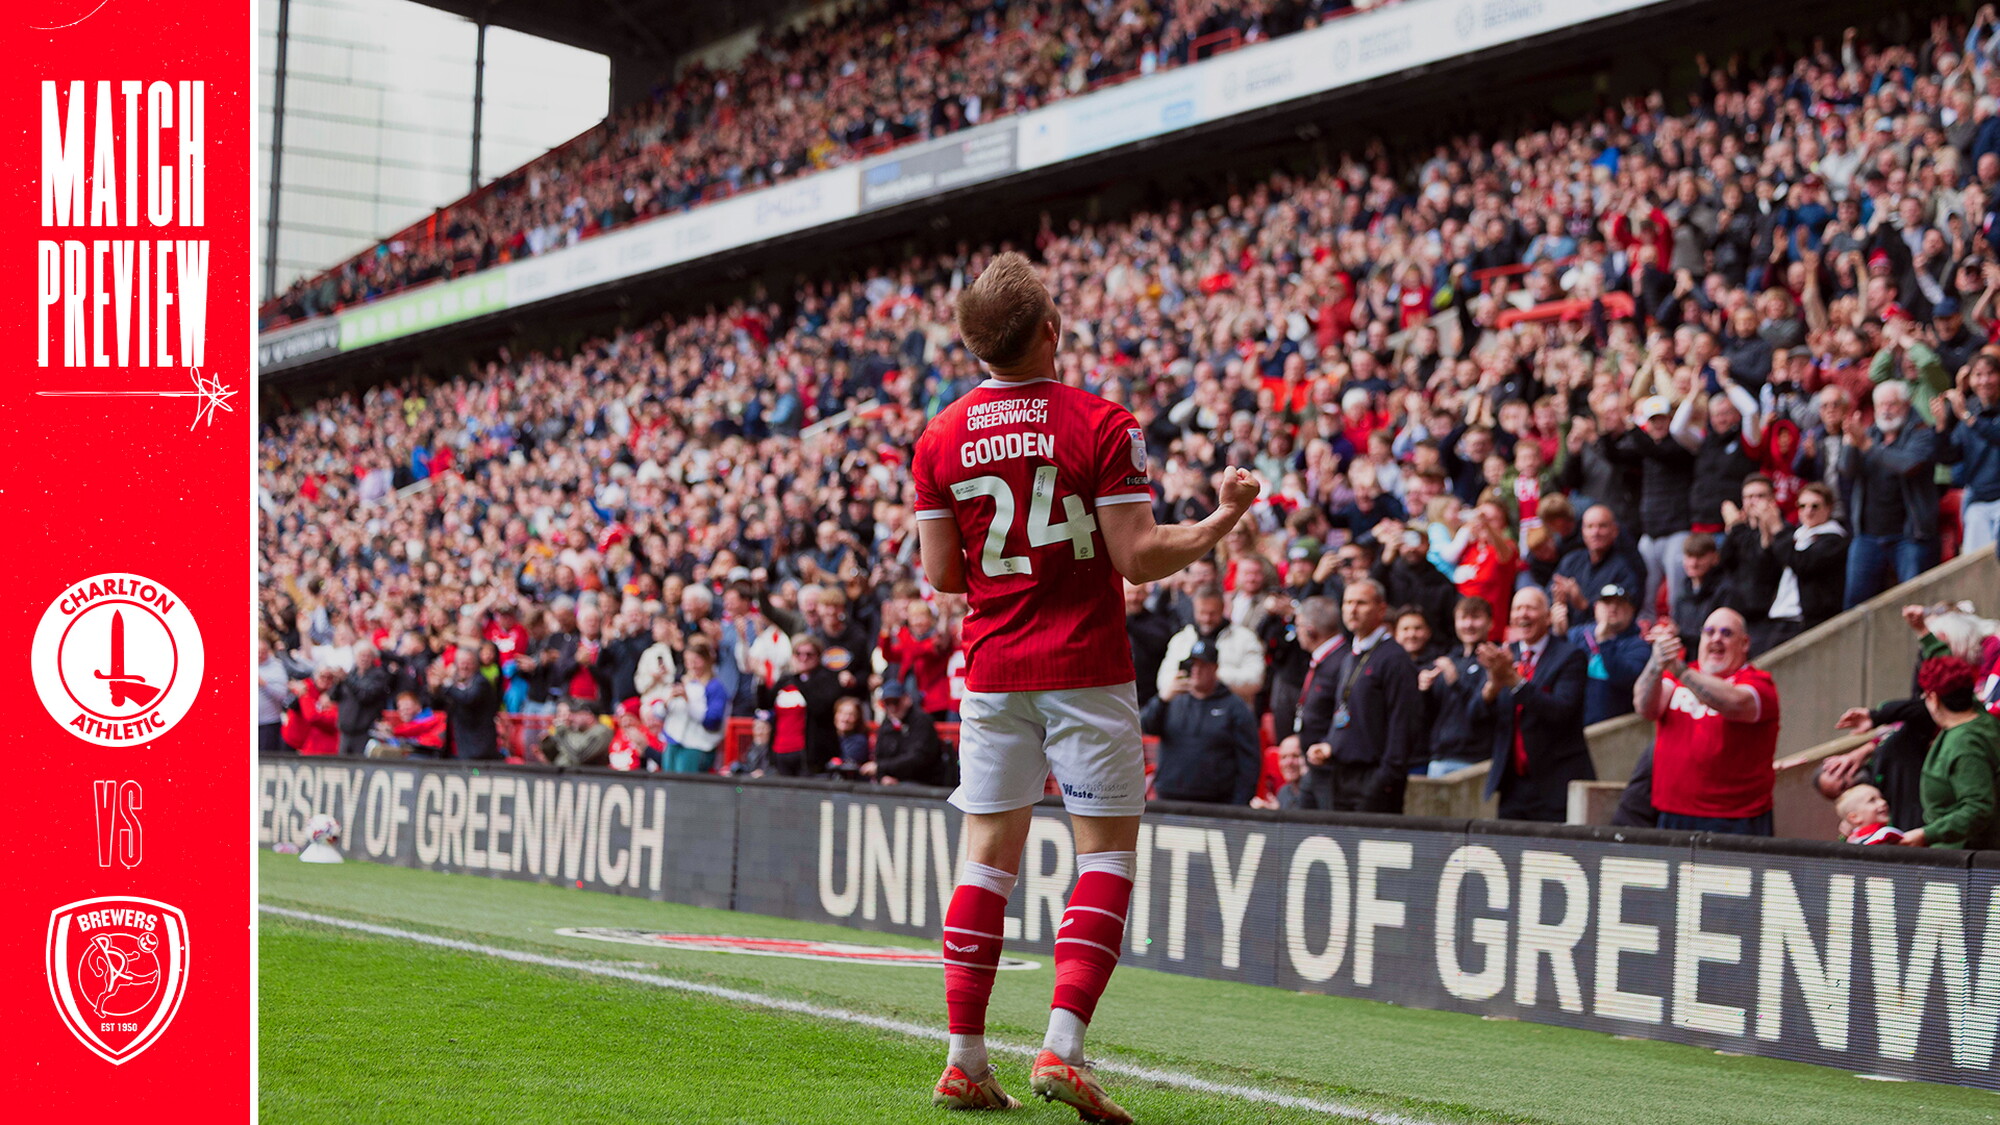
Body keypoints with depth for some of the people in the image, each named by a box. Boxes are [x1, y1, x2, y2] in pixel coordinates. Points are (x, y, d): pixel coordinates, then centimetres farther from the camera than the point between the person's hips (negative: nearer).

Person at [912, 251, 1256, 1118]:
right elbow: (1137, 558, -12)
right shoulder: (1101, 425, -10)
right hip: (1085, 668, -4)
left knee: (988, 853, 8)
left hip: (992, 669, 4)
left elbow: (940, 572, 3)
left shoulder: (941, 438, 2)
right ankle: (1062, 1046, -9)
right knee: (1107, 851, 2)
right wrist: (1222, 520, 3)